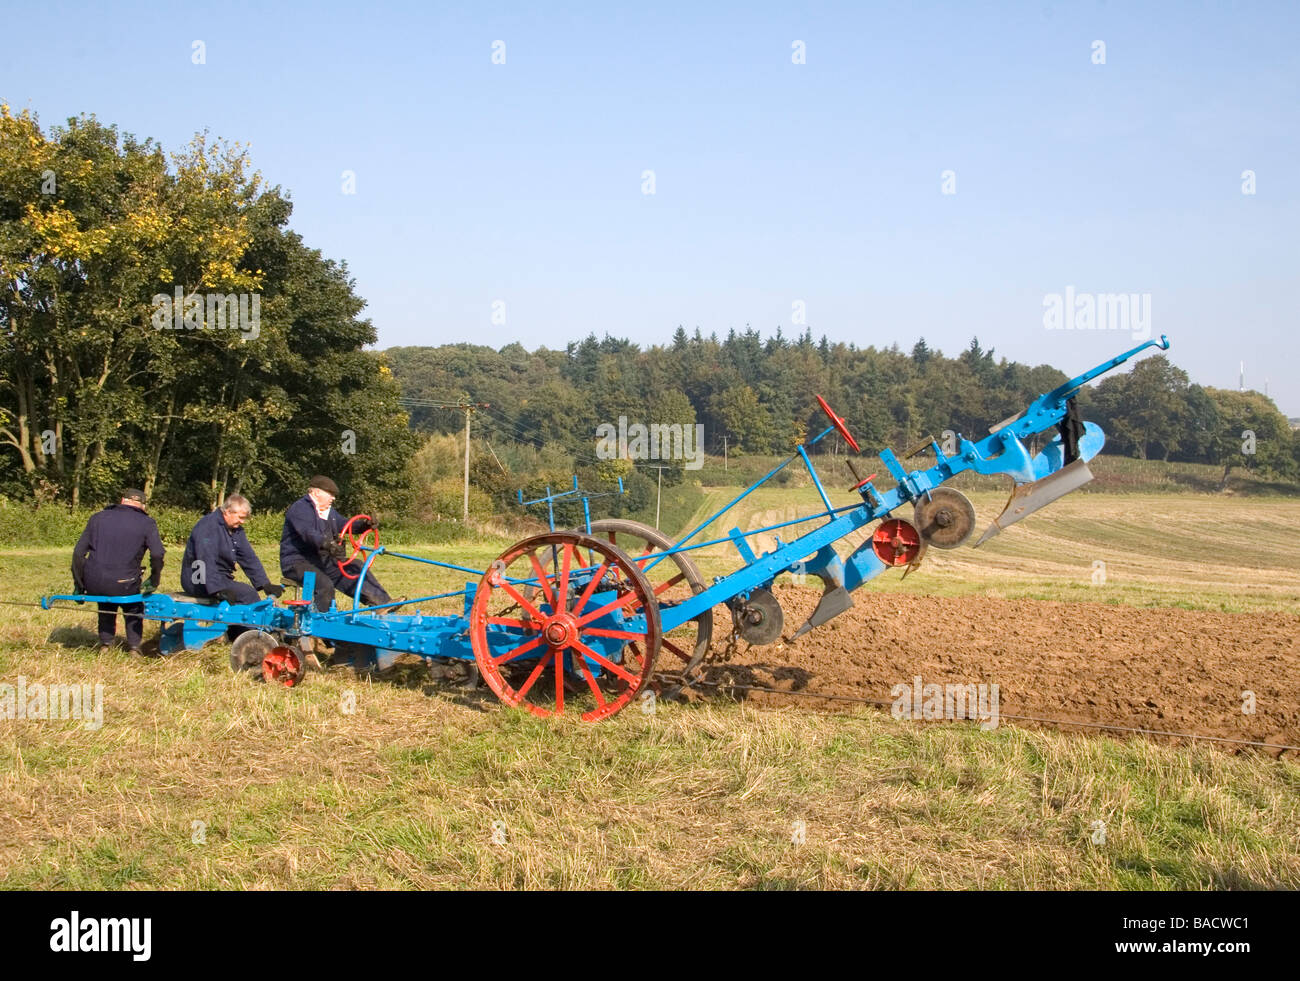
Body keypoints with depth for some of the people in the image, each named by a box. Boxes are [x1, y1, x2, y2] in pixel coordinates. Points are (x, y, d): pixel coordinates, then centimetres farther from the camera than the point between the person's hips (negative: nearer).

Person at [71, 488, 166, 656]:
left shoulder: (97, 518, 14)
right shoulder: (147, 523, 3)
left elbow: (78, 553, 13)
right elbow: (157, 555, -10)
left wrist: (78, 586, 18)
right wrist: (153, 582, 3)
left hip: (94, 584, 3)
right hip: (123, 586, -3)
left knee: (106, 606, 35)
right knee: (133, 607, 28)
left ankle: (105, 643, 29)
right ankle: (134, 646, 19)